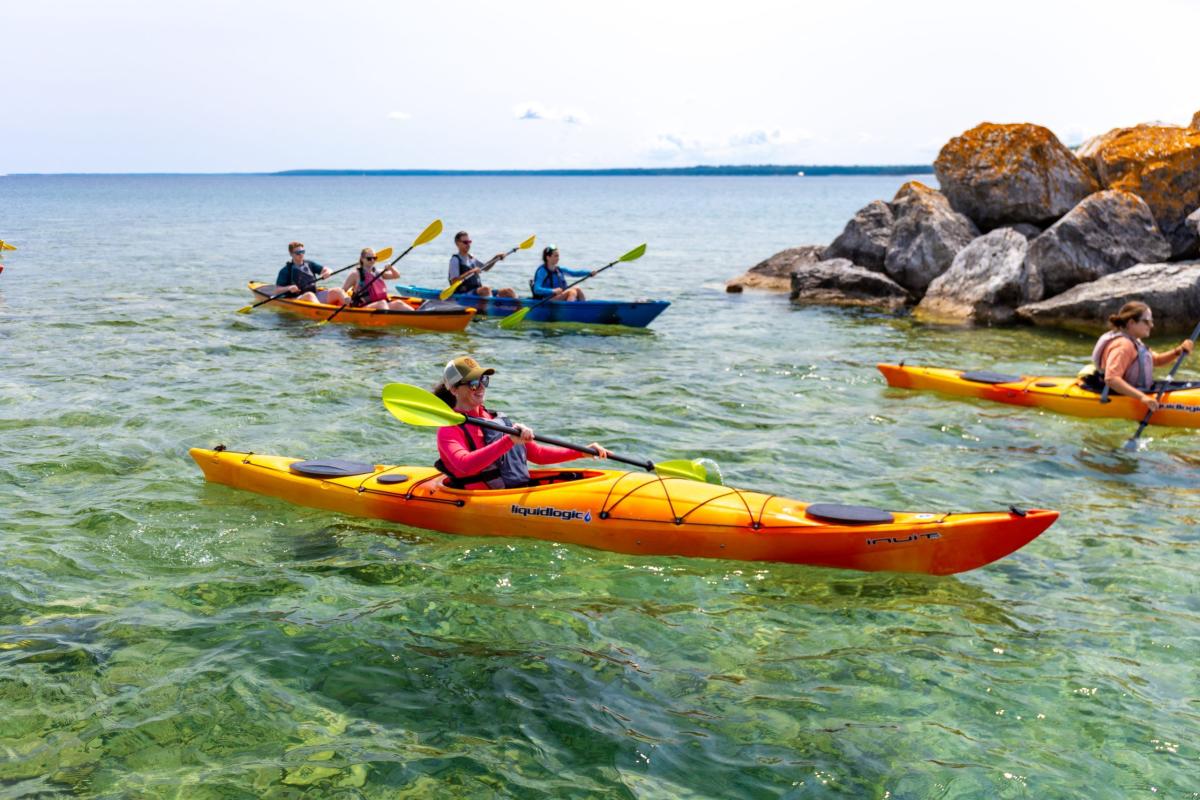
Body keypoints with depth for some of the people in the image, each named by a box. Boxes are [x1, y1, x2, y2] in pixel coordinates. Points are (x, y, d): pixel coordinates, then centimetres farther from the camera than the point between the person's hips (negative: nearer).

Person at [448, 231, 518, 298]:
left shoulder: (471, 258, 18)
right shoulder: (455, 260, -5)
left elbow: (486, 268, 32)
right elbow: (454, 281, -15)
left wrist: (495, 258, 15)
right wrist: (470, 272, -22)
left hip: (479, 292, 8)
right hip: (463, 294, -8)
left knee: (508, 292, -11)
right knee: (486, 289, -38)